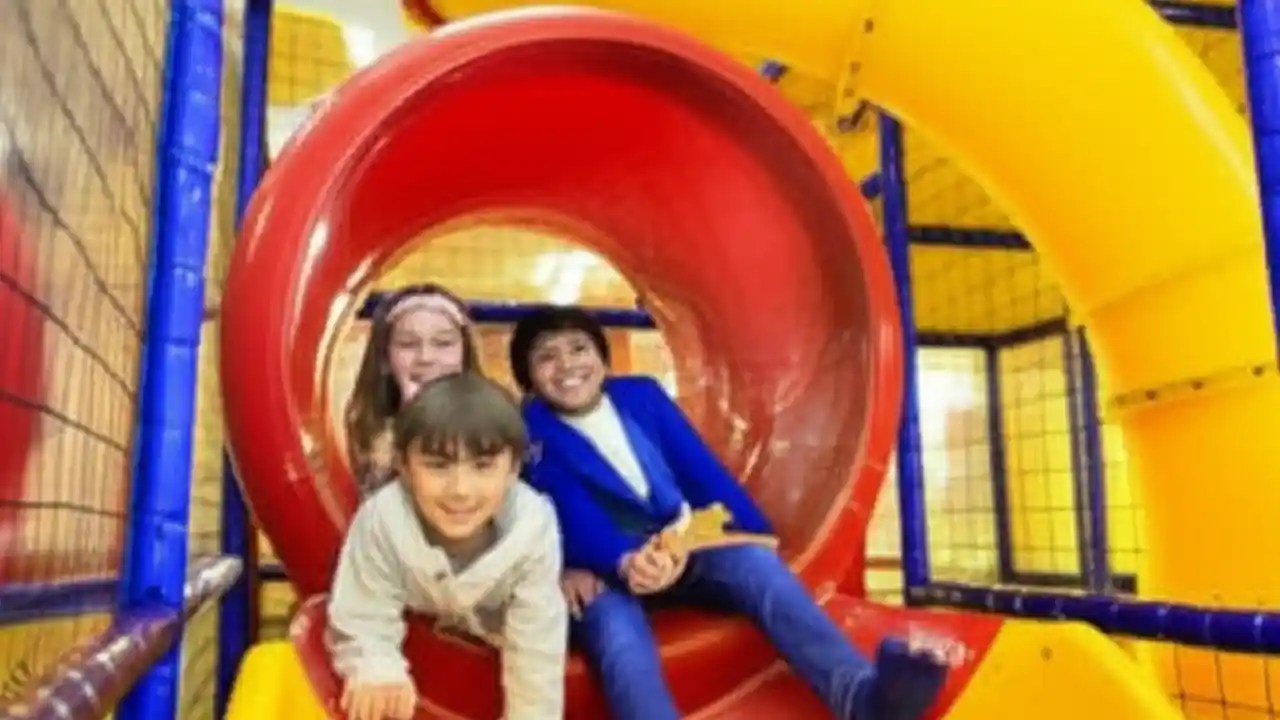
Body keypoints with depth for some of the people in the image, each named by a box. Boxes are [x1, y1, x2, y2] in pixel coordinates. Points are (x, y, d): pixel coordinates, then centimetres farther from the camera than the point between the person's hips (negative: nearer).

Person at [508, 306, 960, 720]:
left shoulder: (642, 395, 11)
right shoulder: (532, 433, -2)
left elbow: (703, 472, 8)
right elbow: (572, 519, -15)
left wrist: (759, 543, -3)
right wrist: (625, 562, -36)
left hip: (687, 549, 3)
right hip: (605, 569, -3)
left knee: (754, 560, -28)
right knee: (613, 624, -37)